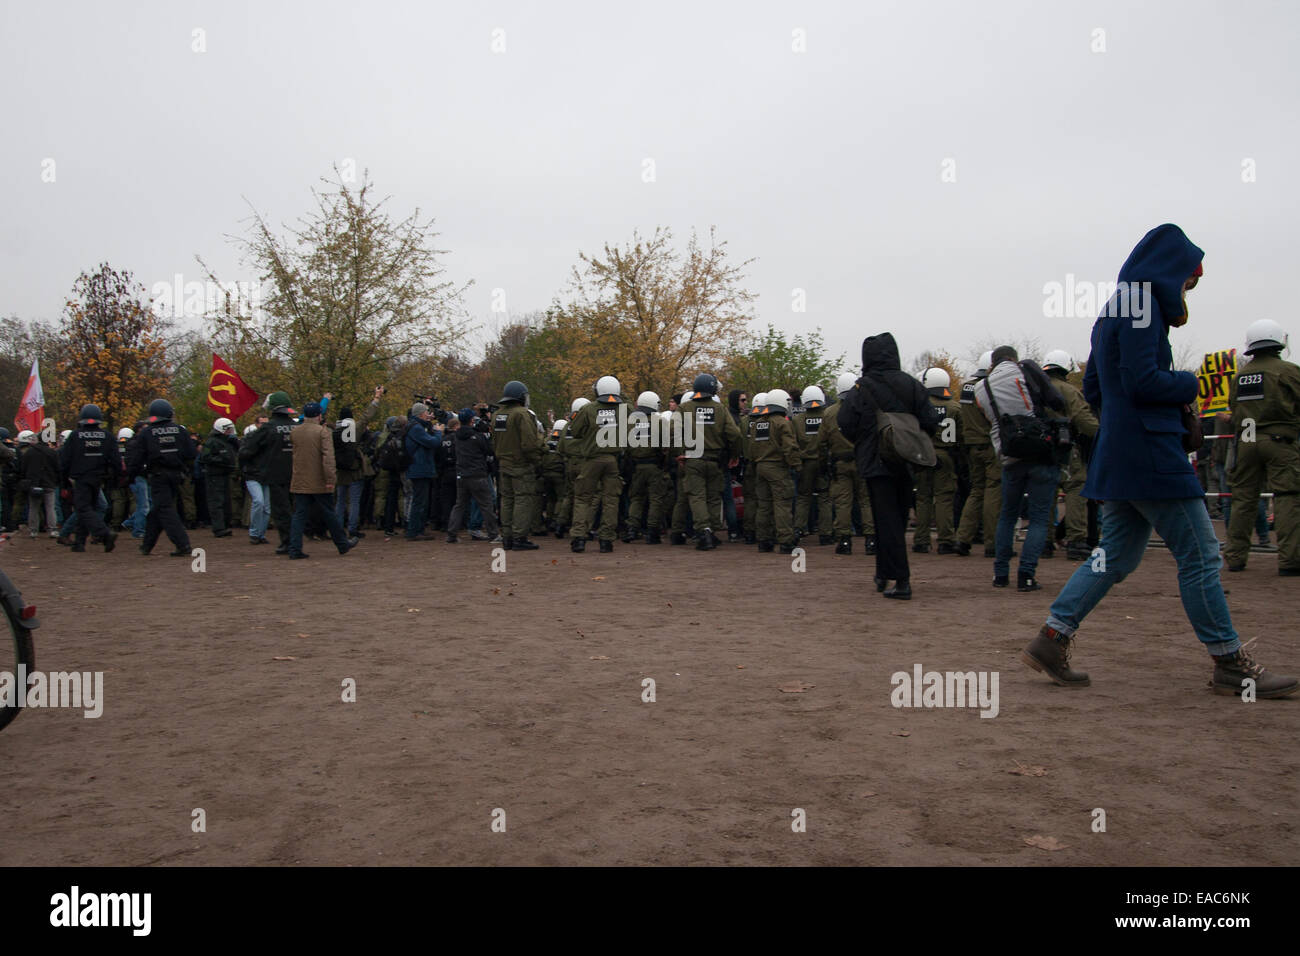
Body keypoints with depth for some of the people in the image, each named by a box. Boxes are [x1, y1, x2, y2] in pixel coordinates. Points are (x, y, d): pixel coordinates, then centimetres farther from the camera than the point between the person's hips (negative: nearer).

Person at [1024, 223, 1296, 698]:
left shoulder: (1115, 310, 19)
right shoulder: (1143, 306, -11)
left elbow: (1094, 388, 22)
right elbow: (1143, 381, -21)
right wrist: (1190, 385, -3)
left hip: (1118, 458, 10)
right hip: (1151, 456, -10)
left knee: (1117, 555, 13)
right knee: (1200, 555, -1)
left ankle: (1051, 640, 9)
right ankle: (1231, 664, 7)